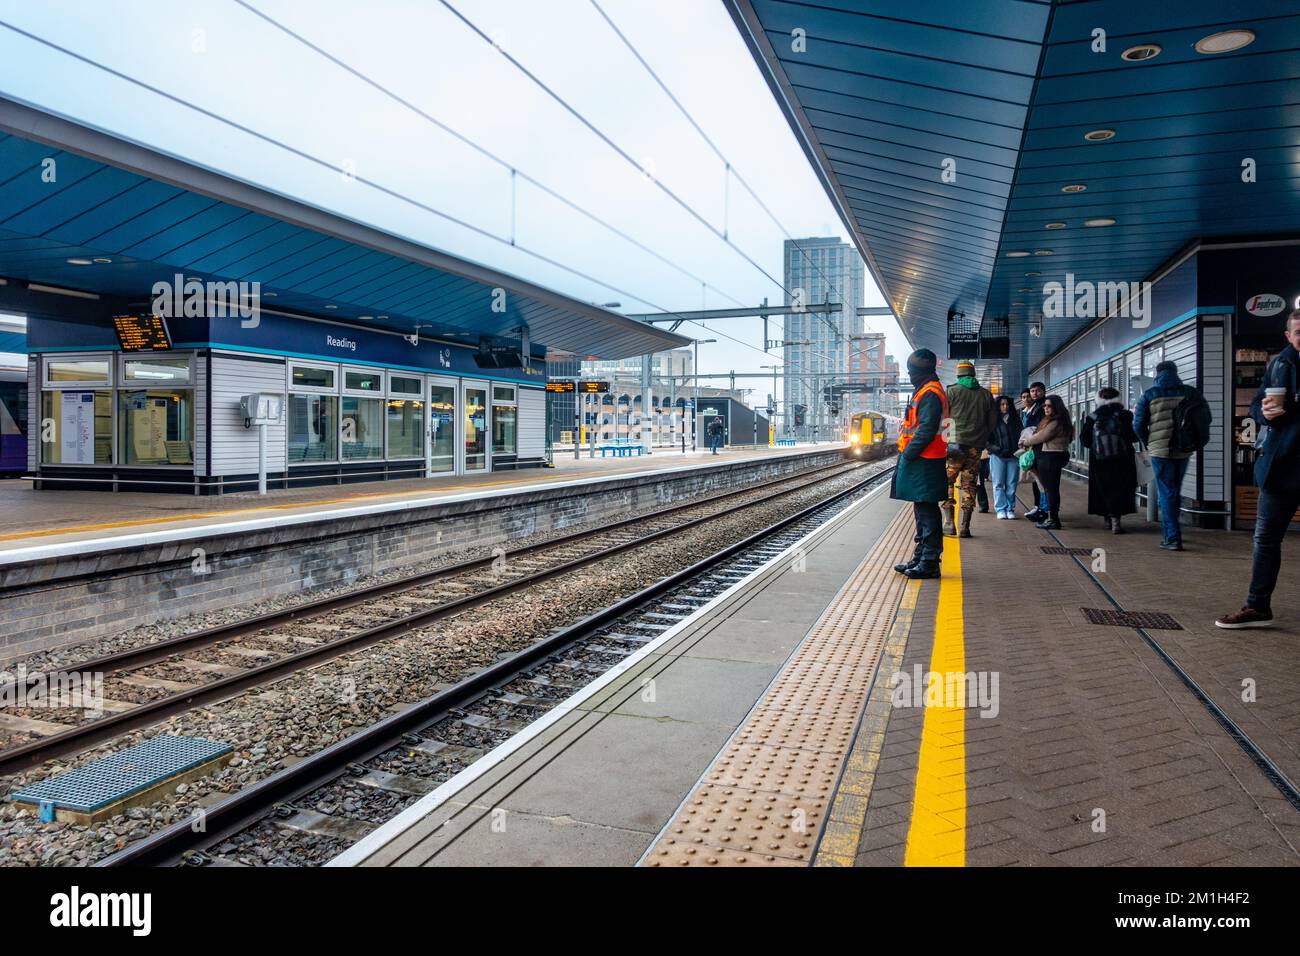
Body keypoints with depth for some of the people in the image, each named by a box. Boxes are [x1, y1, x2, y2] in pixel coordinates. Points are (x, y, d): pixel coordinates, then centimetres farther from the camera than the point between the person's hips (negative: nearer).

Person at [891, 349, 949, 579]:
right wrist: (906, 454, 16)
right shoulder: (923, 391, 18)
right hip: (920, 461, 11)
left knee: (927, 512, -7)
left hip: (924, 464, -11)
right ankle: (921, 558, 23)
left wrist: (907, 455, -17)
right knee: (922, 510, 15)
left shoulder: (930, 394, -15)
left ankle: (930, 563, -3)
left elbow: (926, 430, -22)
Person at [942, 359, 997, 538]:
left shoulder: (952, 391, 0)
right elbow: (991, 422, 13)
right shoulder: (986, 394, 11)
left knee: (947, 483, 4)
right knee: (969, 485, 7)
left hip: (955, 443, -3)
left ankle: (948, 523, -2)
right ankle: (964, 526, 6)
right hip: (976, 446, 3)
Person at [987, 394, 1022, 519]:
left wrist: (1020, 450, -5)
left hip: (1013, 456, 2)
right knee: (999, 484, -2)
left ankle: (1010, 509, 10)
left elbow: (1021, 435, 10)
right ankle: (1001, 509, 2)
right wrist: (994, 448, -12)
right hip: (998, 457, -2)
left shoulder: (1016, 419, 11)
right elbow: (987, 438, 1)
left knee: (1011, 484, 4)